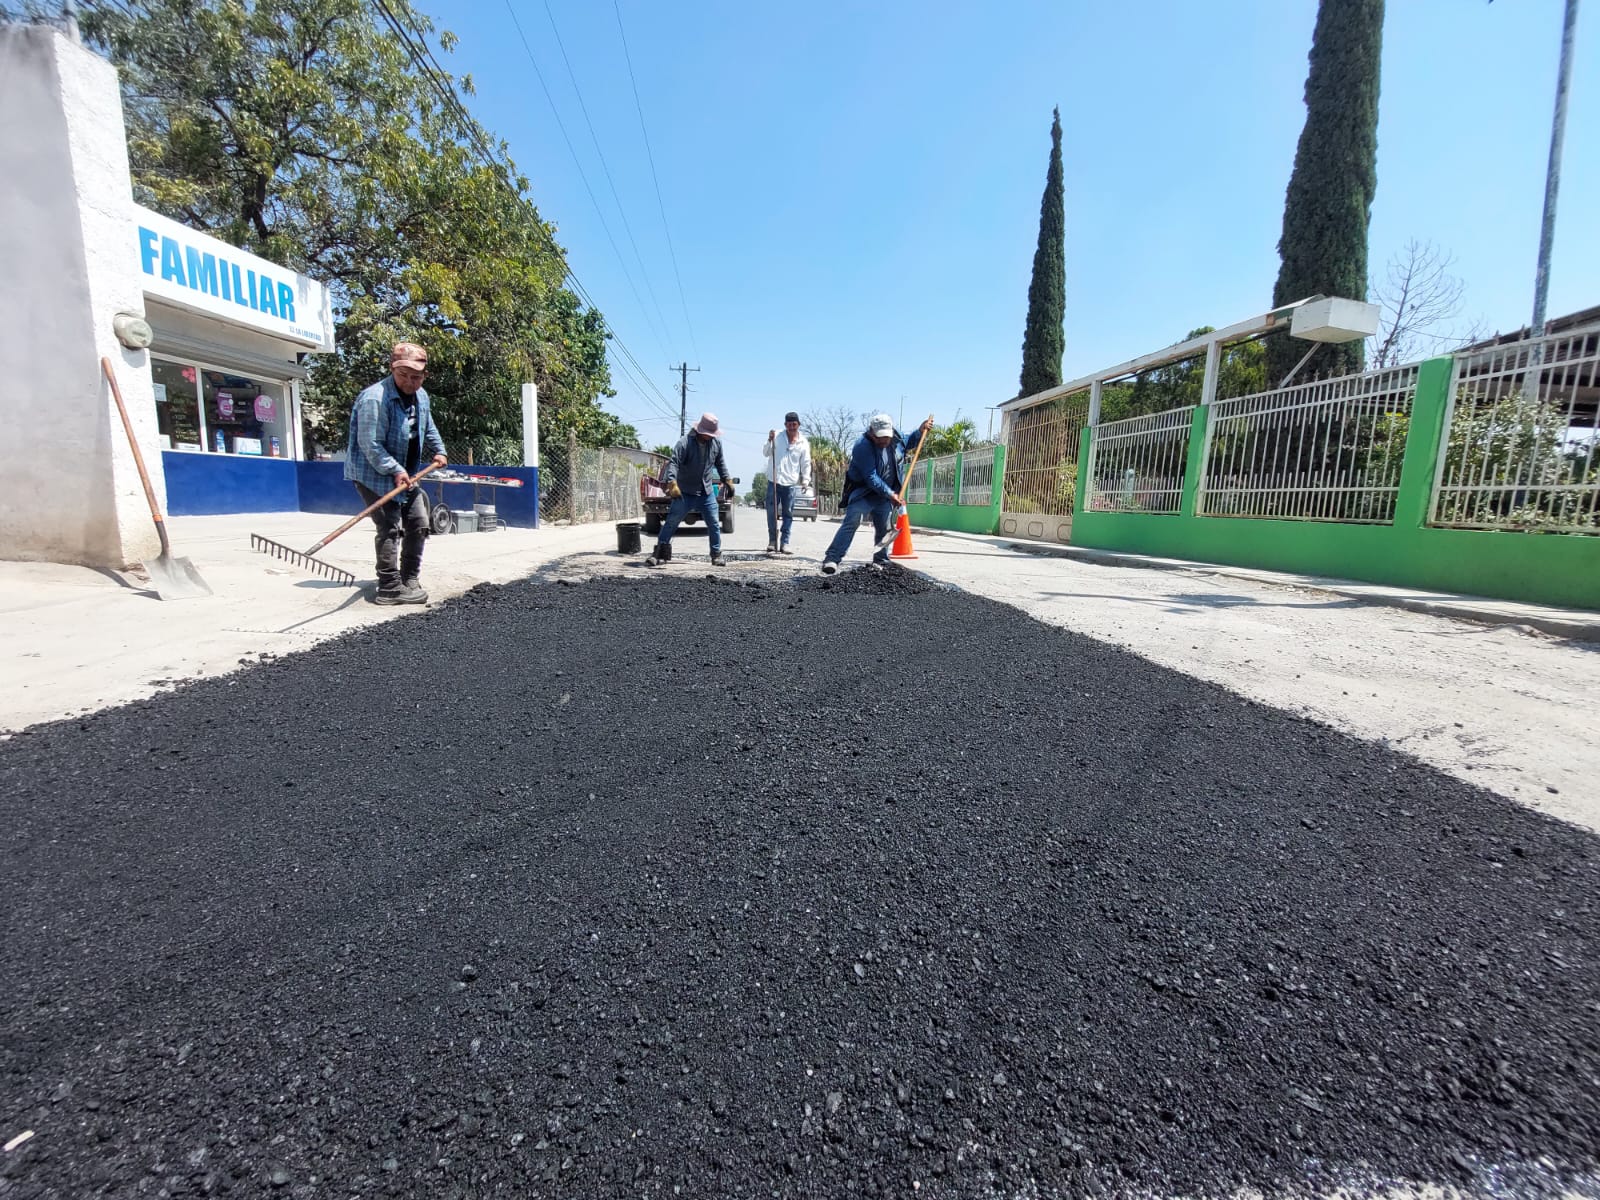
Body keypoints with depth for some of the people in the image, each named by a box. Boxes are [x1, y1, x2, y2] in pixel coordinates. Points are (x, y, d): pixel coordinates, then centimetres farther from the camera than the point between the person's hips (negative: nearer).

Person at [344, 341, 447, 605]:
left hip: (405, 475, 9)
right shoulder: (374, 398, -21)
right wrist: (395, 471, -26)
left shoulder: (421, 396, 7)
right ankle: (390, 589, -7)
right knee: (390, 529, -12)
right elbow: (370, 444, -24)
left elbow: (428, 429, 24)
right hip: (374, 475, -9)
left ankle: (409, 580, 23)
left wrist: (438, 451, 10)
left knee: (418, 524, 11)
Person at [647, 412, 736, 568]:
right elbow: (673, 462, -25)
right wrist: (672, 483, -38)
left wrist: (727, 480, 14)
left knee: (714, 524, 4)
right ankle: (658, 554, 5)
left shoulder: (716, 442, 1)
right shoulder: (684, 442, -16)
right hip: (685, 492, -4)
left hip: (707, 492, 4)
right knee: (671, 522, -2)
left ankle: (717, 555, 17)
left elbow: (720, 462, 16)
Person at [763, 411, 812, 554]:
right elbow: (766, 453, 1)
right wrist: (770, 440, -15)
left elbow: (806, 464, 6)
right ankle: (772, 541, 9)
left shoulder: (803, 442, 4)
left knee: (788, 514, 3)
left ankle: (785, 543, 8)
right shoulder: (776, 436, 2)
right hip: (773, 481, 0)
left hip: (791, 483, 0)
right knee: (771, 513, 0)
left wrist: (805, 480, -4)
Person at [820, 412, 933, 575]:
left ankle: (880, 562, 23)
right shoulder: (863, 445, -23)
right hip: (862, 492, -6)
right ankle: (832, 559, -24)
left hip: (885, 494, 7)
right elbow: (870, 478, -26)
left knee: (884, 529, 9)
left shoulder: (894, 439, -2)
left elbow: (906, 445, 24)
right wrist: (891, 494, -26)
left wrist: (920, 432, 8)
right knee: (851, 523, -19)